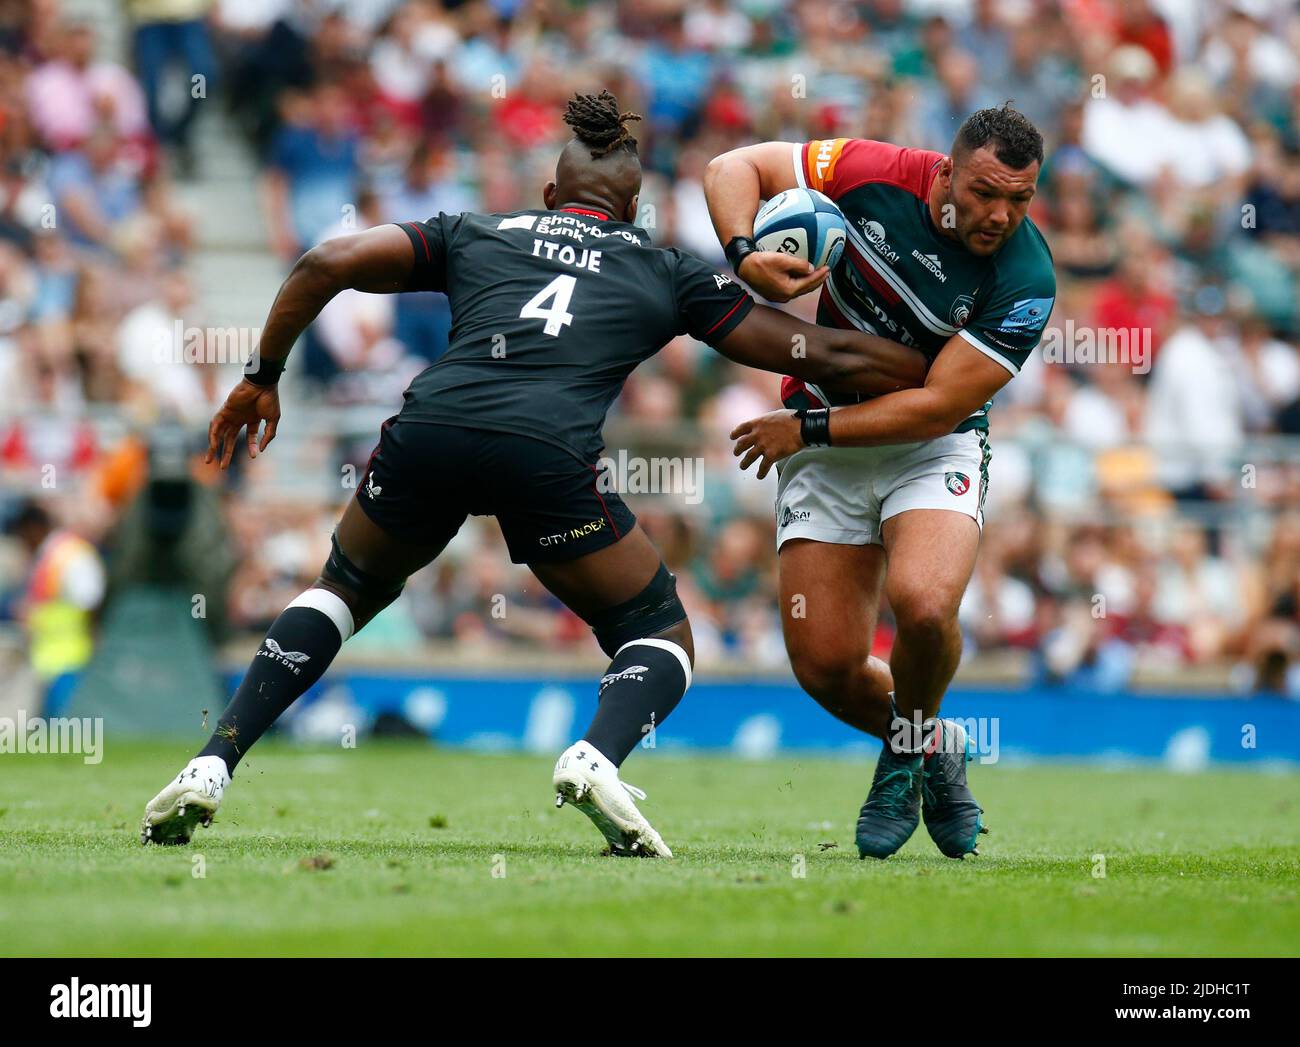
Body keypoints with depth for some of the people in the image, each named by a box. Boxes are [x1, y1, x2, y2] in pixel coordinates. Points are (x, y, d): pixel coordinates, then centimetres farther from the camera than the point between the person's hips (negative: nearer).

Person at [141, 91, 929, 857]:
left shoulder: (476, 235, 29)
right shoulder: (666, 272, 25)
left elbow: (329, 263, 17)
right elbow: (826, 356, 24)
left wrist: (264, 377, 26)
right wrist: (943, 376, 37)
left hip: (428, 429, 2)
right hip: (548, 449, -2)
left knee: (347, 590, 30)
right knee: (663, 642, 17)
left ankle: (212, 767, 14)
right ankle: (597, 759, -17)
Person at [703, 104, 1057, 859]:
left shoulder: (1025, 280, -21)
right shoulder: (877, 176, -16)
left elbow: (937, 405, -22)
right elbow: (735, 168, -6)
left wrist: (807, 428, -22)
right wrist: (744, 254, -26)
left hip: (934, 449, -2)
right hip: (824, 454, 2)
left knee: (923, 605, -30)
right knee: (824, 663, -6)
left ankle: (910, 750, 3)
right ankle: (932, 750, 26)